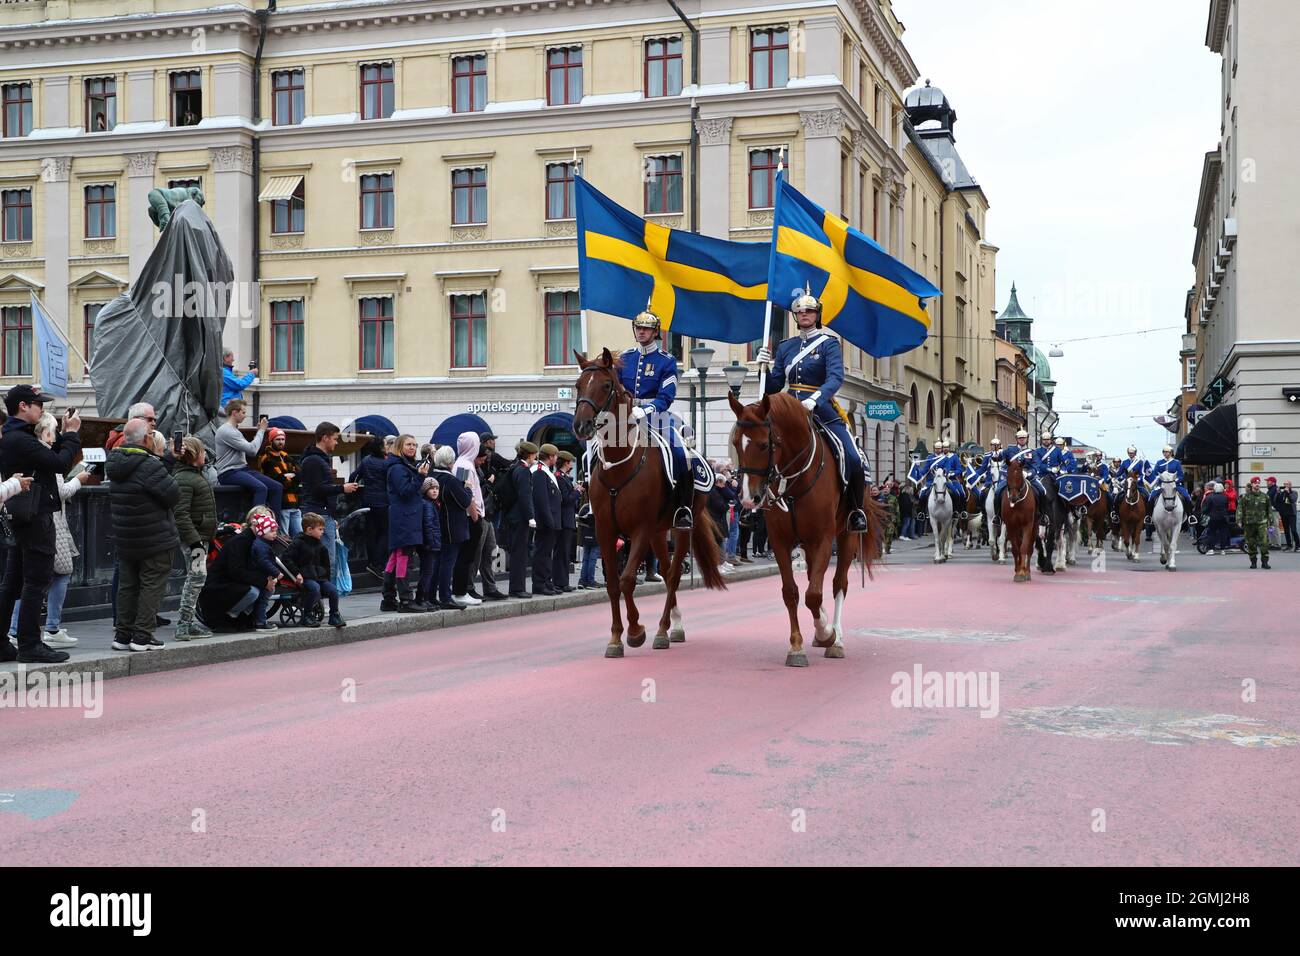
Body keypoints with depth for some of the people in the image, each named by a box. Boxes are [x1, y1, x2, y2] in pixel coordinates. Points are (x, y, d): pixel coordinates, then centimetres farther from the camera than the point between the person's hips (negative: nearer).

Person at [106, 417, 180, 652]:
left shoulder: (115, 463, 7)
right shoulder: (148, 465, -20)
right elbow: (173, 494, -18)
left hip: (124, 540, 8)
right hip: (155, 540, -8)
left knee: (127, 585, 15)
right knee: (152, 585, 0)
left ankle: (122, 634, 19)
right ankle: (142, 635, 0)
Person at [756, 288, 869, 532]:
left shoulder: (829, 343, 1)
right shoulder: (785, 347, 14)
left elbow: (836, 377, -16)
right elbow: (774, 387, 15)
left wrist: (814, 399, -34)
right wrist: (765, 367, -6)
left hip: (822, 410, -4)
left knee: (854, 460, -19)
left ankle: (856, 511, 3)